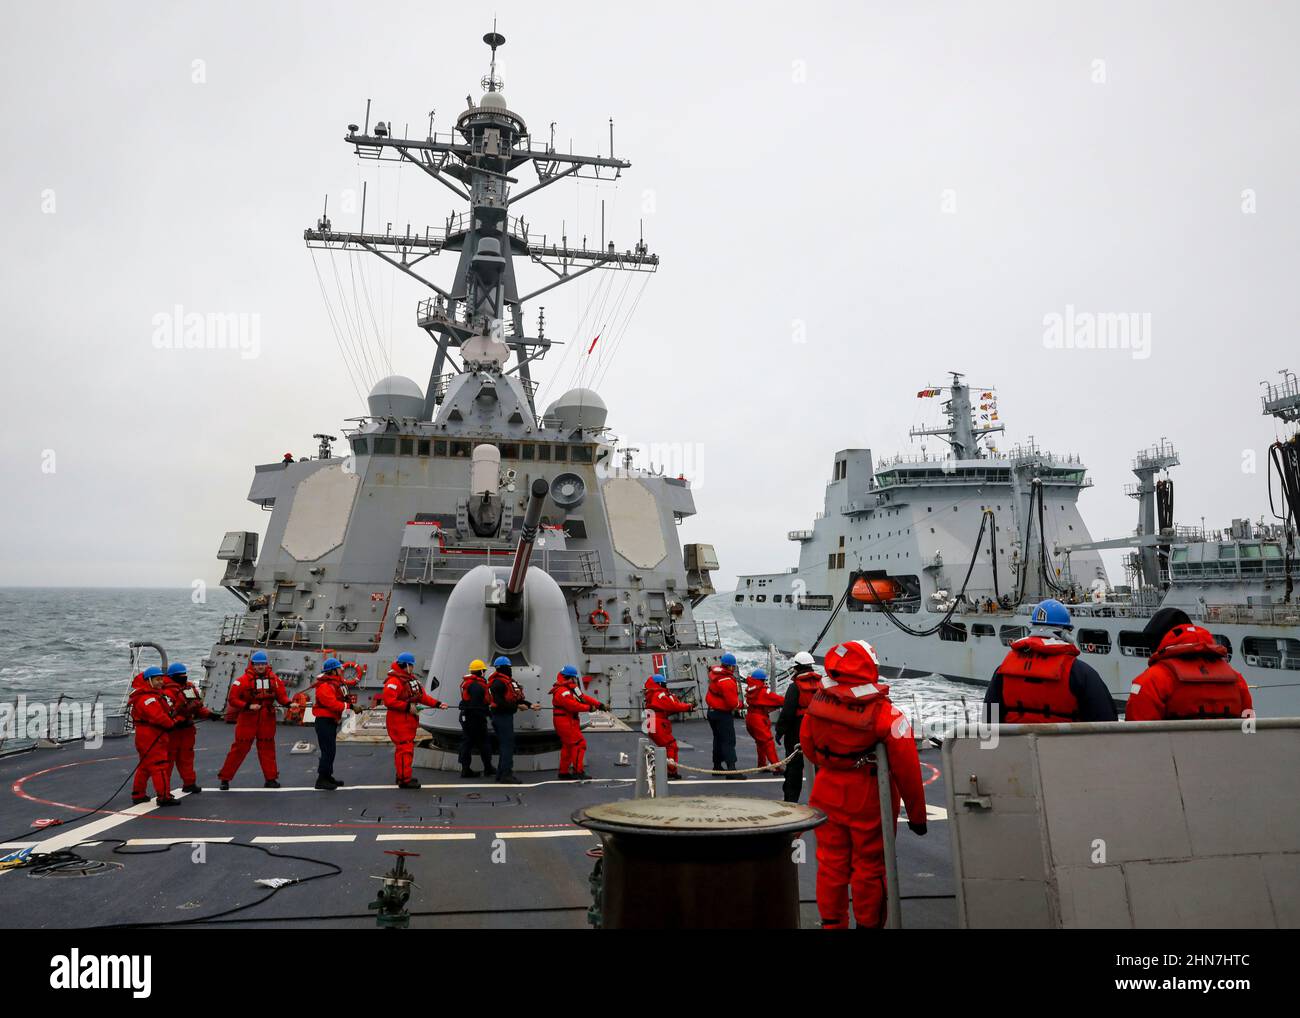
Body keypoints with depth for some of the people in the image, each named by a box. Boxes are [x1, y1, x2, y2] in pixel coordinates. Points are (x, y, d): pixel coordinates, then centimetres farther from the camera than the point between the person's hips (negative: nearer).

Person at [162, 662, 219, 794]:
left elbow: (198, 706, 17)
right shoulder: (168, 691, -15)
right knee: (169, 756, -1)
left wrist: (209, 714, 2)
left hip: (187, 728, 7)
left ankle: (189, 783, 19)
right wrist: (179, 721, -31)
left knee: (186, 755, 13)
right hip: (172, 729, -7)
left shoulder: (191, 688, 12)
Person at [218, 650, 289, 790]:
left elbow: (281, 695, 4)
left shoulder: (274, 679, 2)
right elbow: (232, 698, -10)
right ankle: (225, 778, 12)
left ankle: (270, 778, 18)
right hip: (247, 719, -4)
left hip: (267, 719, 4)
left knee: (267, 747, 11)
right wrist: (248, 706, -20)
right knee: (240, 748, 0)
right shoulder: (244, 680, -10)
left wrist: (288, 703, -16)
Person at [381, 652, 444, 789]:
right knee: (404, 748, -10)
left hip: (409, 720, 10)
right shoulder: (394, 681, -17)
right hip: (399, 721, -10)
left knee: (408, 747, 17)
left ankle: (403, 775, 28)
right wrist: (408, 707, -24)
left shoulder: (411, 679, 15)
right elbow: (388, 700, -26)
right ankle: (404, 779, -7)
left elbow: (422, 696, 18)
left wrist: (437, 704, 8)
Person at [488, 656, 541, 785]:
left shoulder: (507, 681, 16)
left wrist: (530, 705, 8)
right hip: (502, 717, -11)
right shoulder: (498, 683, -16)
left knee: (505, 745, 15)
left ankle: (501, 773, 22)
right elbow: (500, 702, -23)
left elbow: (515, 698, 17)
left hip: (506, 716, 11)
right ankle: (506, 775, -7)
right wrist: (517, 706, -18)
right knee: (507, 745, -9)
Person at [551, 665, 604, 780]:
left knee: (568, 746, 15)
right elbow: (574, 705, -25)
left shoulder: (570, 689, 15)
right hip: (566, 722, -11)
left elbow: (583, 697, 9)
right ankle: (578, 772, -9)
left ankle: (564, 772, 21)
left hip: (569, 722, 11)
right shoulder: (562, 691, -18)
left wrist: (598, 704, 0)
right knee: (579, 744, -10)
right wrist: (589, 708, -15)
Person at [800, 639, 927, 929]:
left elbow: (807, 745, 5)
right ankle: (868, 924, 25)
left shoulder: (818, 703, -11)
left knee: (831, 863, 17)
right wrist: (917, 814, -7)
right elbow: (907, 769, -19)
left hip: (828, 797, 4)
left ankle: (831, 923, 28)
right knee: (869, 867, 13)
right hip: (869, 802, -4)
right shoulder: (883, 714, -24)